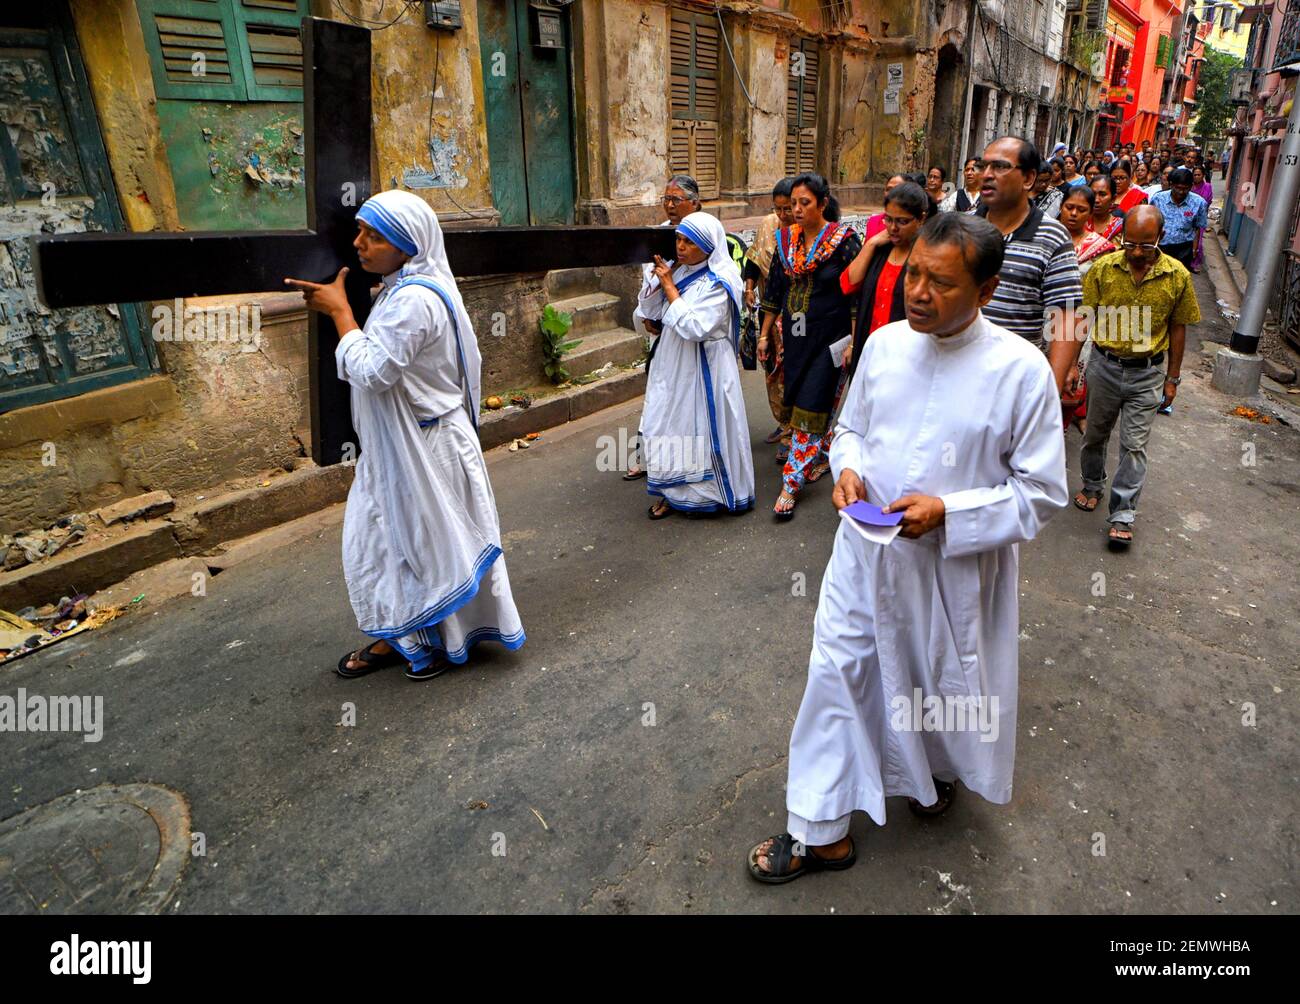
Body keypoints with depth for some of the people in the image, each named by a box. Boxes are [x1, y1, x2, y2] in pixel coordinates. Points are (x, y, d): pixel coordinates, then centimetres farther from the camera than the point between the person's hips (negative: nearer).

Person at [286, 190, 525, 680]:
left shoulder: (415, 299, -24)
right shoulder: (404, 287, 8)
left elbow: (370, 370, -25)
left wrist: (340, 310, -16)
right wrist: (335, 306, 5)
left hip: (423, 447, -10)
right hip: (395, 443, 10)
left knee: (430, 539, 6)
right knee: (391, 534, 18)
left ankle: (449, 639, 28)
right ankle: (397, 636, 34)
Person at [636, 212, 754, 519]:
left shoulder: (717, 284, -15)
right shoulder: (677, 270, 5)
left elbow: (693, 327, -25)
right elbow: (649, 309, 8)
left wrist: (669, 287, -19)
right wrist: (657, 277, -6)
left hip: (703, 369, -7)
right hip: (672, 366, 7)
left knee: (704, 429, 2)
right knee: (673, 426, 12)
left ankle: (718, 492, 20)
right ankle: (676, 492, 26)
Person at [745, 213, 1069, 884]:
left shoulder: (1021, 370, -16)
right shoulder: (883, 344, -4)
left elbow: (1042, 493, -11)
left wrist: (948, 512, -24)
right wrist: (848, 467, -11)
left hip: (954, 568, -3)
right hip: (865, 551, 3)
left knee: (947, 683, 21)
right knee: (836, 676, 7)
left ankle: (945, 769, 57)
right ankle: (822, 833, 26)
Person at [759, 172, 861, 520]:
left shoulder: (843, 240, -10)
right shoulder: (786, 240, 5)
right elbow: (774, 289, 12)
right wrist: (765, 334, 12)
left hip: (828, 338, -5)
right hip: (795, 335, 6)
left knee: (810, 406, -6)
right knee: (801, 400, 13)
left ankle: (792, 482, -1)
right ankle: (822, 455, 36)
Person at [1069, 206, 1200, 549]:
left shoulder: (1177, 276, -6)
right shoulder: (1104, 268, -8)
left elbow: (1178, 329, 2)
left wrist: (1172, 378, 4)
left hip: (1148, 372, -1)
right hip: (1105, 365, 1)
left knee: (1134, 444, 1)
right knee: (1096, 433, 16)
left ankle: (1122, 514, 8)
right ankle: (1092, 485, 40)